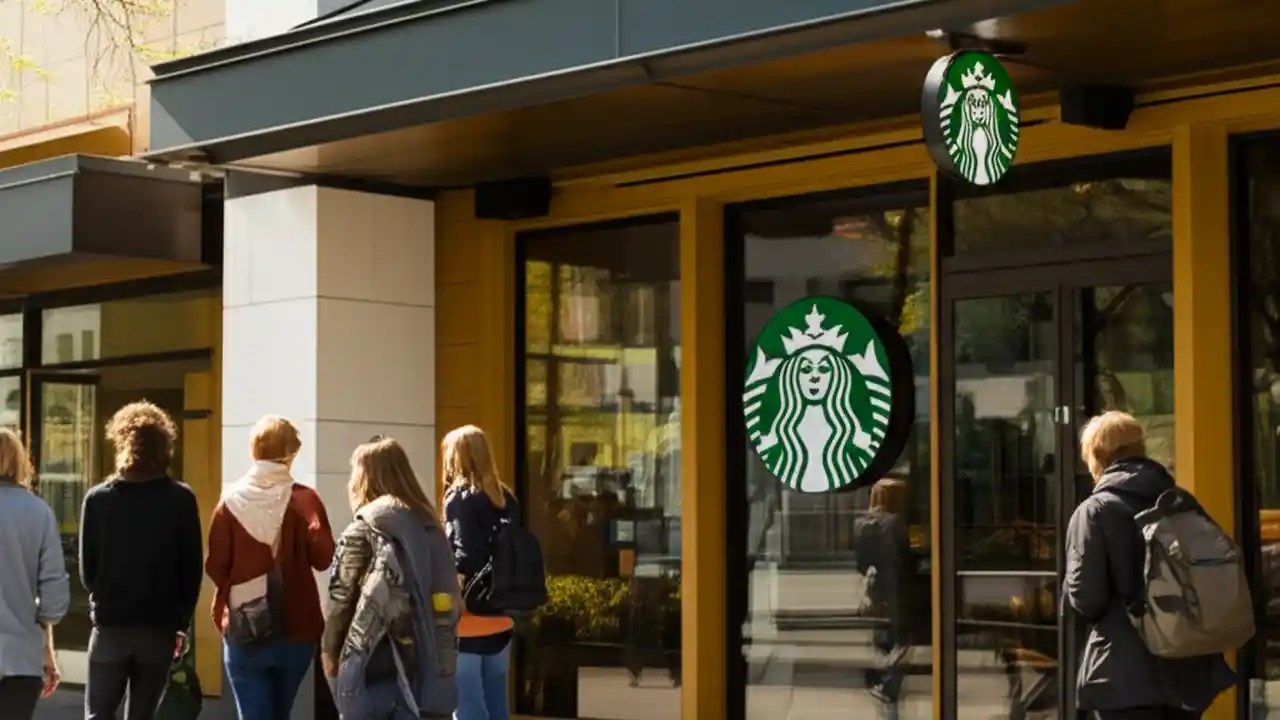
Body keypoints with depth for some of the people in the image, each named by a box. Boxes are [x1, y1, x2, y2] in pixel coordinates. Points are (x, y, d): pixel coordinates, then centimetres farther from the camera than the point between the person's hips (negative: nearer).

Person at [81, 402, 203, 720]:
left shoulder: (98, 498, -2)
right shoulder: (181, 500, -2)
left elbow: (87, 566, 1)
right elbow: (192, 568, -2)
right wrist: (181, 621, 9)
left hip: (111, 625, 0)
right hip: (159, 627, 0)